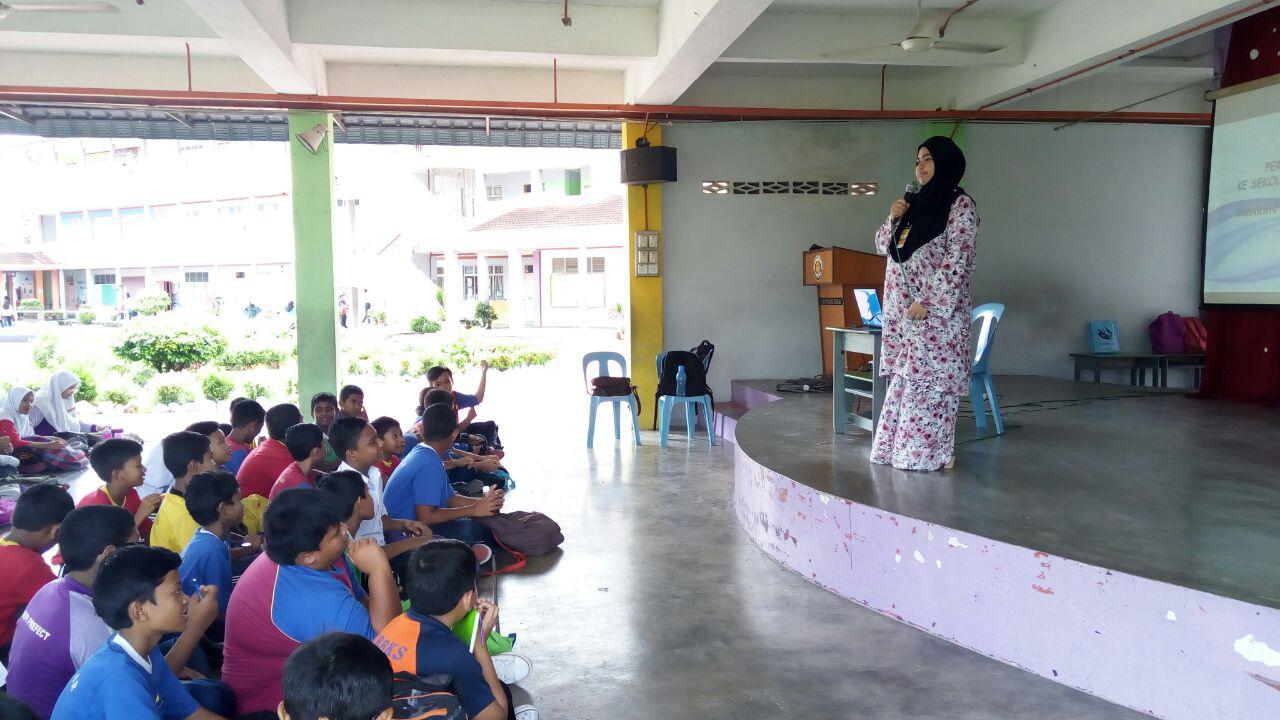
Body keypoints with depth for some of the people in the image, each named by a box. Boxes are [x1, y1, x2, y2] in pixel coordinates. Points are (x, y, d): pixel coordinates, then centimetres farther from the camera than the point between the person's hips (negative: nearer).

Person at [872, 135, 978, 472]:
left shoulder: (960, 204, -5)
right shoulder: (915, 204, 17)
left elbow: (957, 259, -14)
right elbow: (883, 245, 21)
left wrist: (927, 301, -19)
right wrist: (892, 217, 2)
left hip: (937, 311, -7)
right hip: (902, 309, 7)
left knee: (931, 379, -5)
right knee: (904, 377, 9)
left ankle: (932, 453, 2)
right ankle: (903, 447, 16)